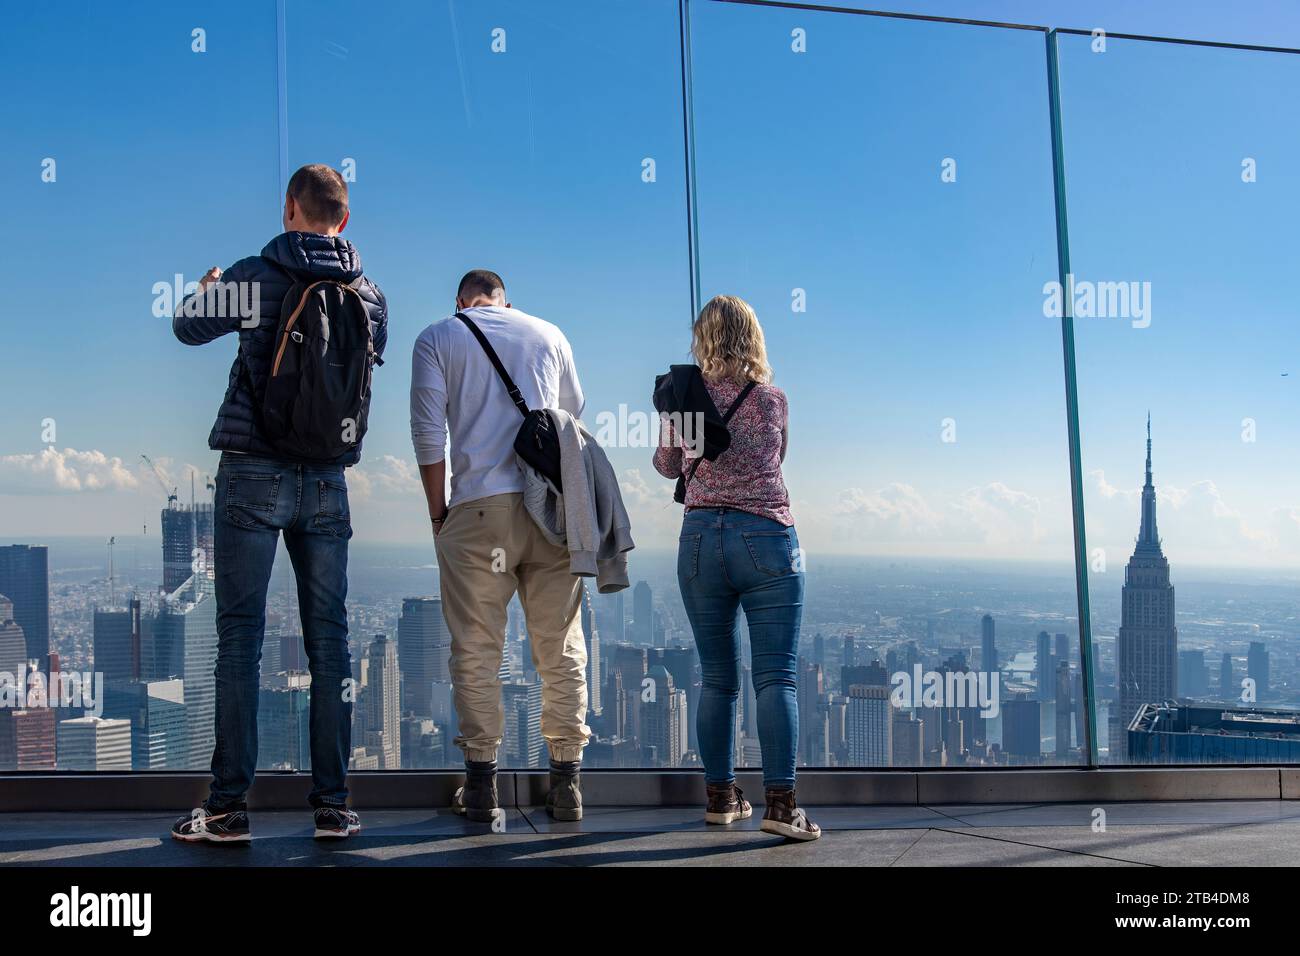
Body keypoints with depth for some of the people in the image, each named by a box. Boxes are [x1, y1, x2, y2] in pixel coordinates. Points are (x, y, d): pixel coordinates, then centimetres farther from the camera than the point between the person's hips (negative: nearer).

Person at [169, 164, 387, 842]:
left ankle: (228, 805, 2)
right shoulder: (369, 296, 4)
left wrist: (209, 288, 31)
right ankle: (332, 804, 10)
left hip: (254, 475, -3)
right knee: (328, 639, 7)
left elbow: (187, 327, 8)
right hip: (328, 483, 3)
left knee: (239, 637, 1)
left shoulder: (256, 277, -5)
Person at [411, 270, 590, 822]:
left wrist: (437, 509, 9)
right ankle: (567, 781, 9)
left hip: (479, 507, -2)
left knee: (476, 651, 4)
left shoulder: (437, 338, 8)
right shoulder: (548, 334, 15)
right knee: (561, 650, 6)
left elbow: (427, 432, 1)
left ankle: (481, 783, 5)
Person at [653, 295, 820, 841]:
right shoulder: (773, 401, 3)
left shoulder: (684, 397, 4)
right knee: (776, 676, -3)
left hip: (701, 539, 2)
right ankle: (780, 801, -11)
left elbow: (667, 466, 18)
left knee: (717, 678, 10)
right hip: (766, 539, -2)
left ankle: (720, 796, 15)